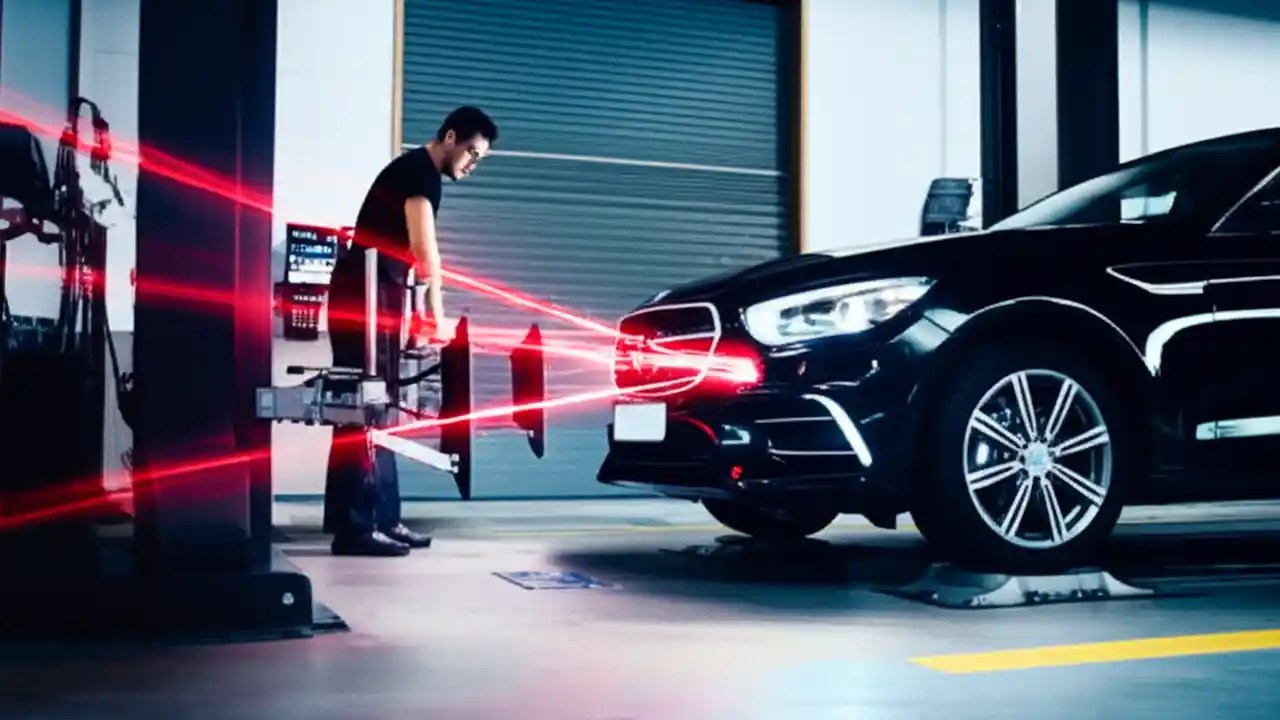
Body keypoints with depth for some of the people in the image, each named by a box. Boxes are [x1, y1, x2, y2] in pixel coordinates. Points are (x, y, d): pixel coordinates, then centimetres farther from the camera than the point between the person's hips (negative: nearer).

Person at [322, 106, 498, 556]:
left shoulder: (416, 172, 21)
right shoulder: (420, 170, -9)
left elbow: (408, 252, 20)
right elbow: (425, 250, -16)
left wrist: (419, 314, 13)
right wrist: (437, 316, -10)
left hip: (373, 298, 10)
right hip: (361, 297, -10)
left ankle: (381, 519, 14)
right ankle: (355, 527, -10)